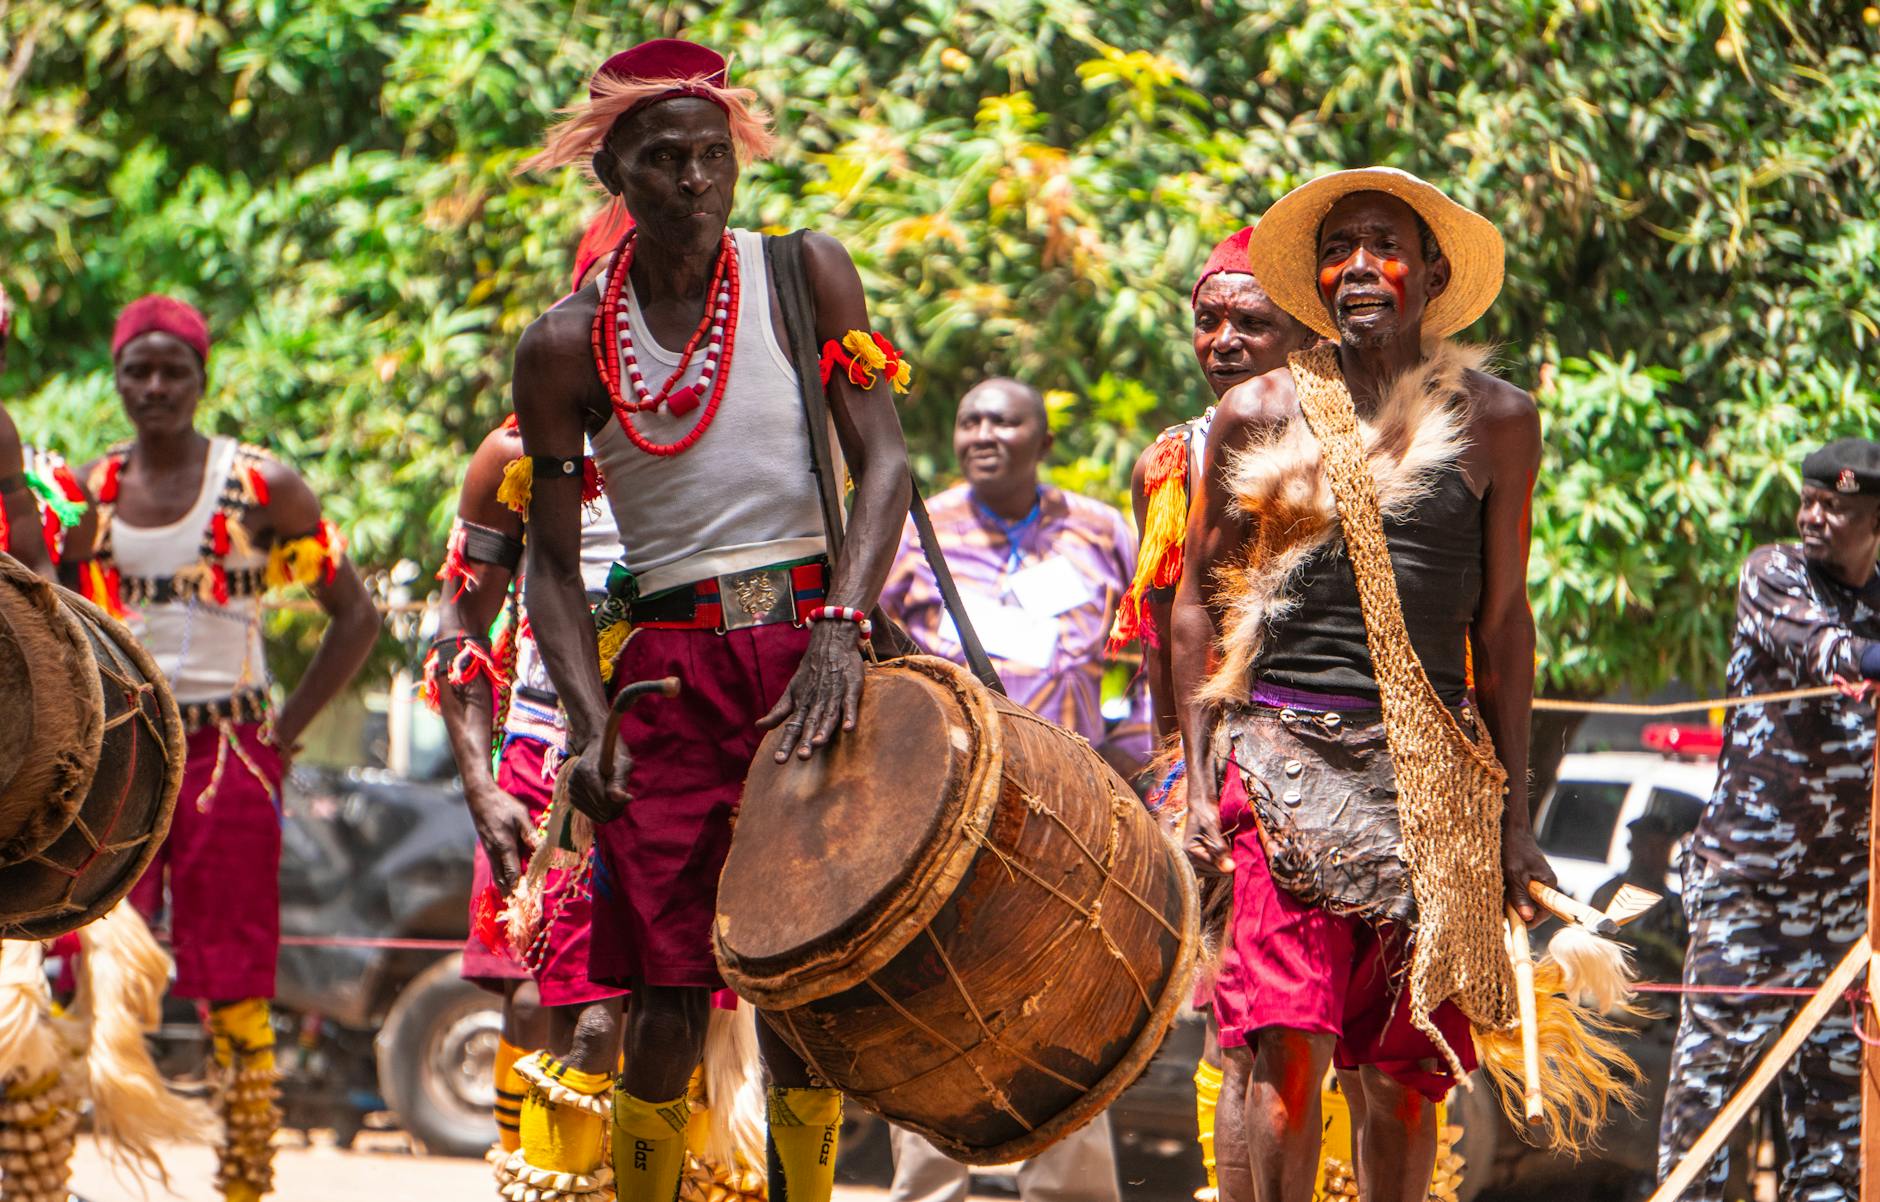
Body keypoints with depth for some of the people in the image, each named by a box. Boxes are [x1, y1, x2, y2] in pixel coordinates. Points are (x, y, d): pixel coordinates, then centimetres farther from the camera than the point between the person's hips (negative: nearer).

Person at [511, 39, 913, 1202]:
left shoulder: (805, 274, 3)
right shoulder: (567, 346, 3)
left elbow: (883, 462, -3)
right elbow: (554, 562, 6)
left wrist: (842, 629, -17)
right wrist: (589, 723, -9)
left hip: (813, 644, 0)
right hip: (672, 666, 0)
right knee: (670, 984, -7)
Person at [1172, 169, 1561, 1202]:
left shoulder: (1493, 420, 8)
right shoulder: (1257, 415, 8)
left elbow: (1501, 623, 11)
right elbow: (1197, 602, 13)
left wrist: (1511, 816, 9)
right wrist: (1201, 778, 4)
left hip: (1430, 774, 1)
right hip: (1282, 756, -1)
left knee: (1402, 1072, 1)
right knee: (1285, 1052, -14)